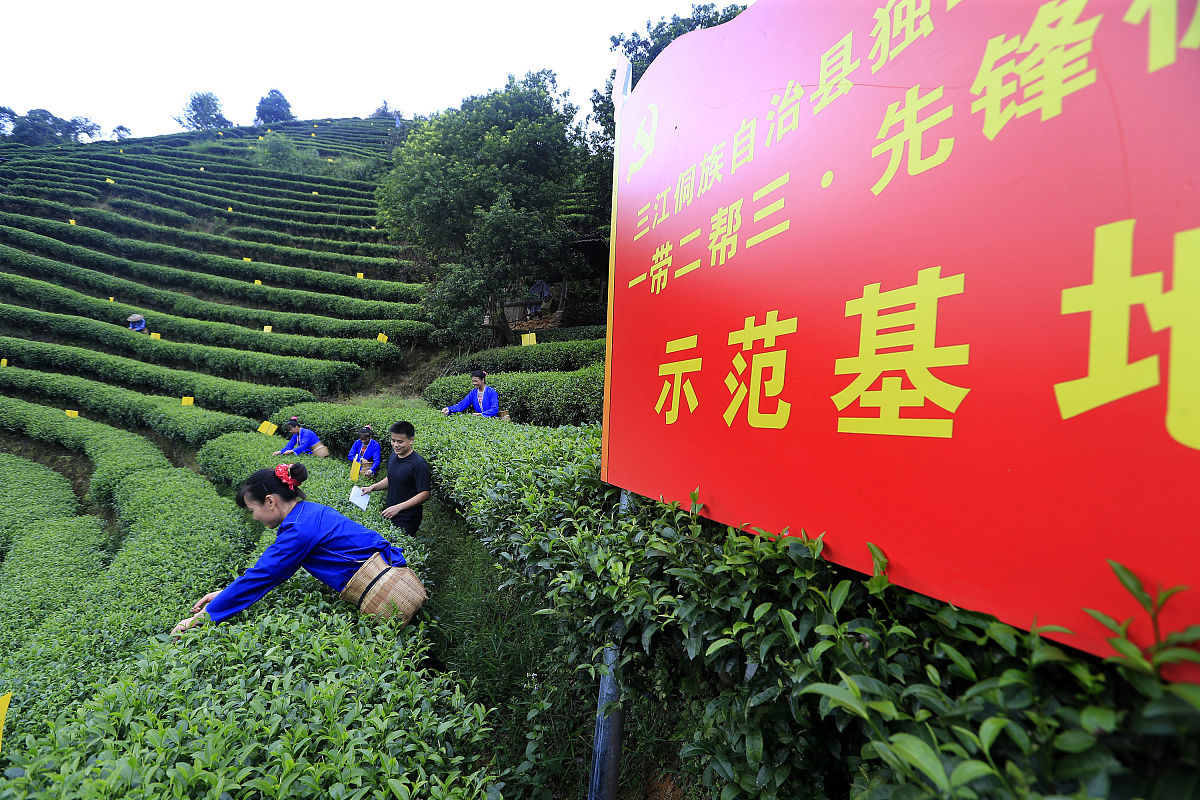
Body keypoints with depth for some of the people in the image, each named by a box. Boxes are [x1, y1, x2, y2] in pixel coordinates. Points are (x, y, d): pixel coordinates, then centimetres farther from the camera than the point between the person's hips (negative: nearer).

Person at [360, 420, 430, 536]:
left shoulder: (419, 464, -20)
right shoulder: (393, 456, 5)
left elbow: (424, 494, -22)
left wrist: (398, 507, -25)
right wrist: (372, 487, 8)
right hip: (389, 514, 7)